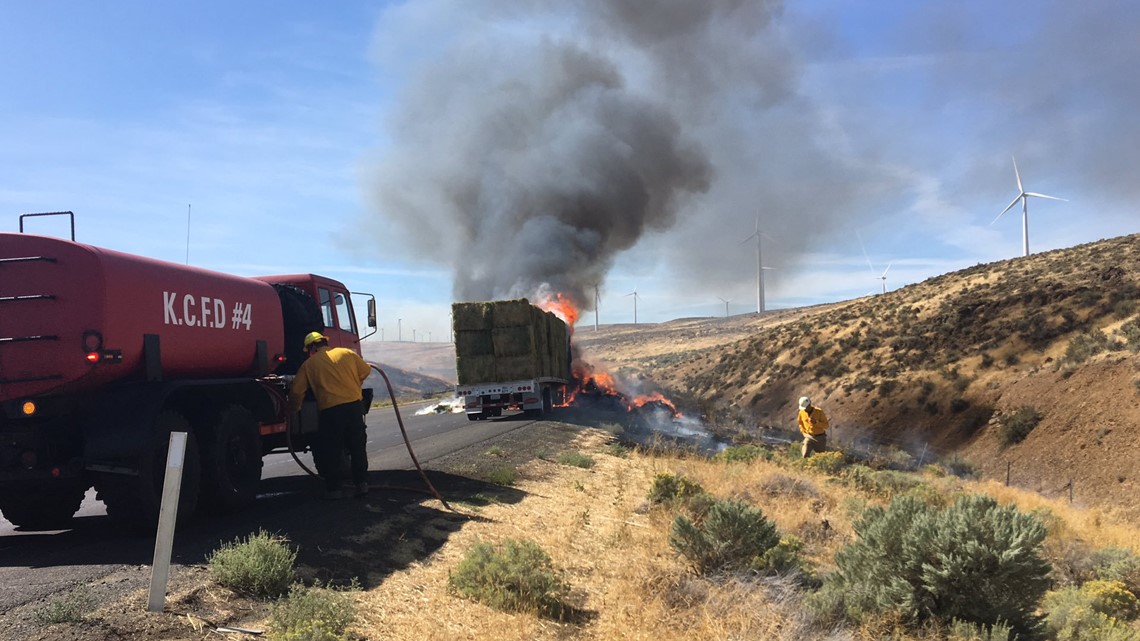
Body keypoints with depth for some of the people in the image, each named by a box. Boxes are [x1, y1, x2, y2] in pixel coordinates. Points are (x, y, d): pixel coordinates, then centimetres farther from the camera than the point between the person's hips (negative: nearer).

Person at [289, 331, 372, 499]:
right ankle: (361, 484, 16)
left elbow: (296, 392, 7)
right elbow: (365, 371, 15)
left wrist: (292, 410, 24)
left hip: (330, 411, -2)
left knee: (330, 451, 9)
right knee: (358, 447, 15)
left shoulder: (309, 364, 6)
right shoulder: (347, 353, 10)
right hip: (354, 406, 2)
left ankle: (334, 488, 10)